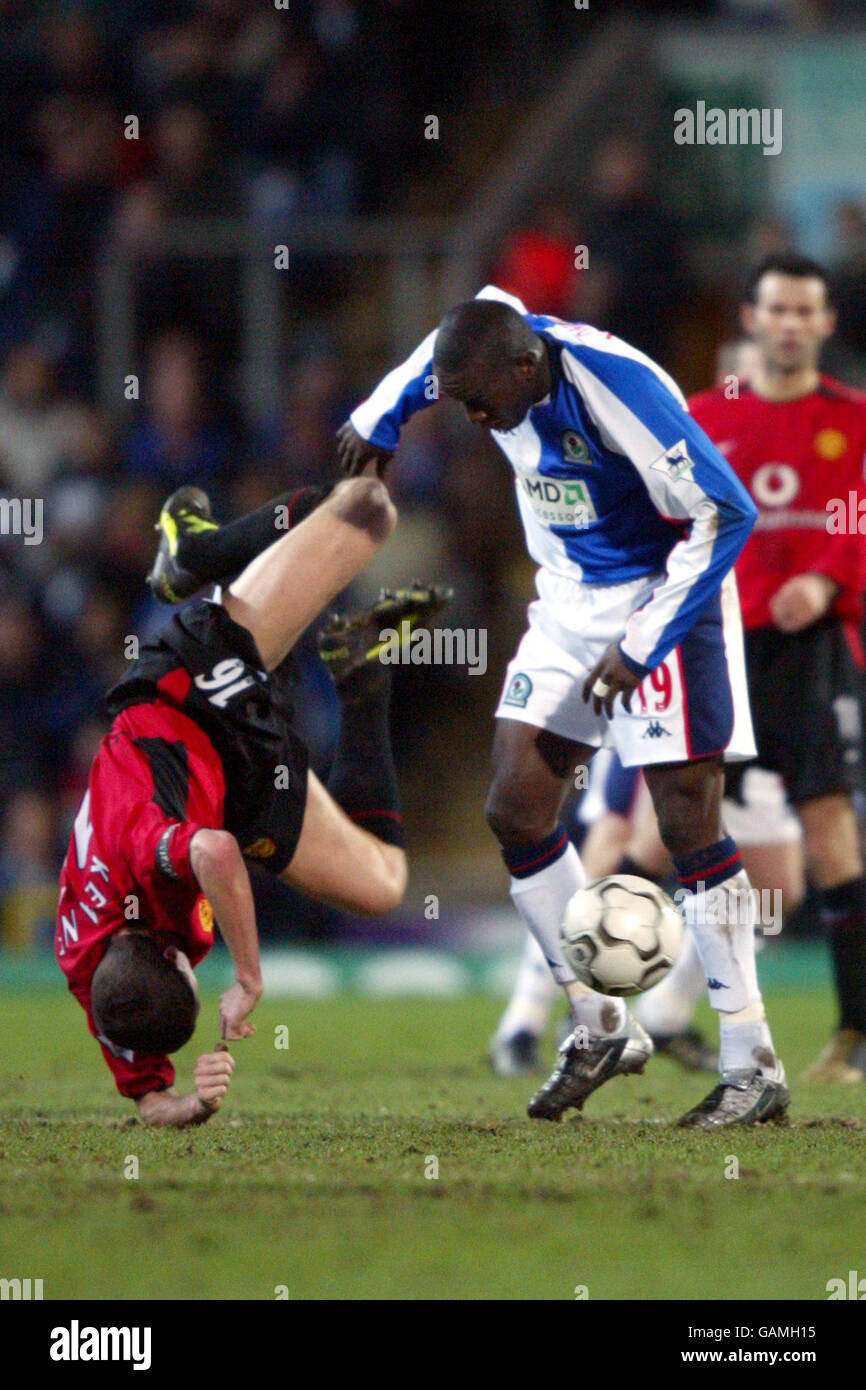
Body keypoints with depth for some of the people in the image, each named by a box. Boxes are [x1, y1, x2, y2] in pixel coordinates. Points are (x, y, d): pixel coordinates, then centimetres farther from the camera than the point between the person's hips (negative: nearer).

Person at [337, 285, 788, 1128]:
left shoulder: (620, 391, -30)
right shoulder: (490, 343, -9)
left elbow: (725, 515, -25)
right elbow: (431, 358, 18)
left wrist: (642, 646, -24)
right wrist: (378, 421, 27)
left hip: (661, 593, -8)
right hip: (569, 604, 8)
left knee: (688, 822, -11)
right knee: (515, 812, 3)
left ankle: (753, 1067, -7)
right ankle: (600, 1031, 15)